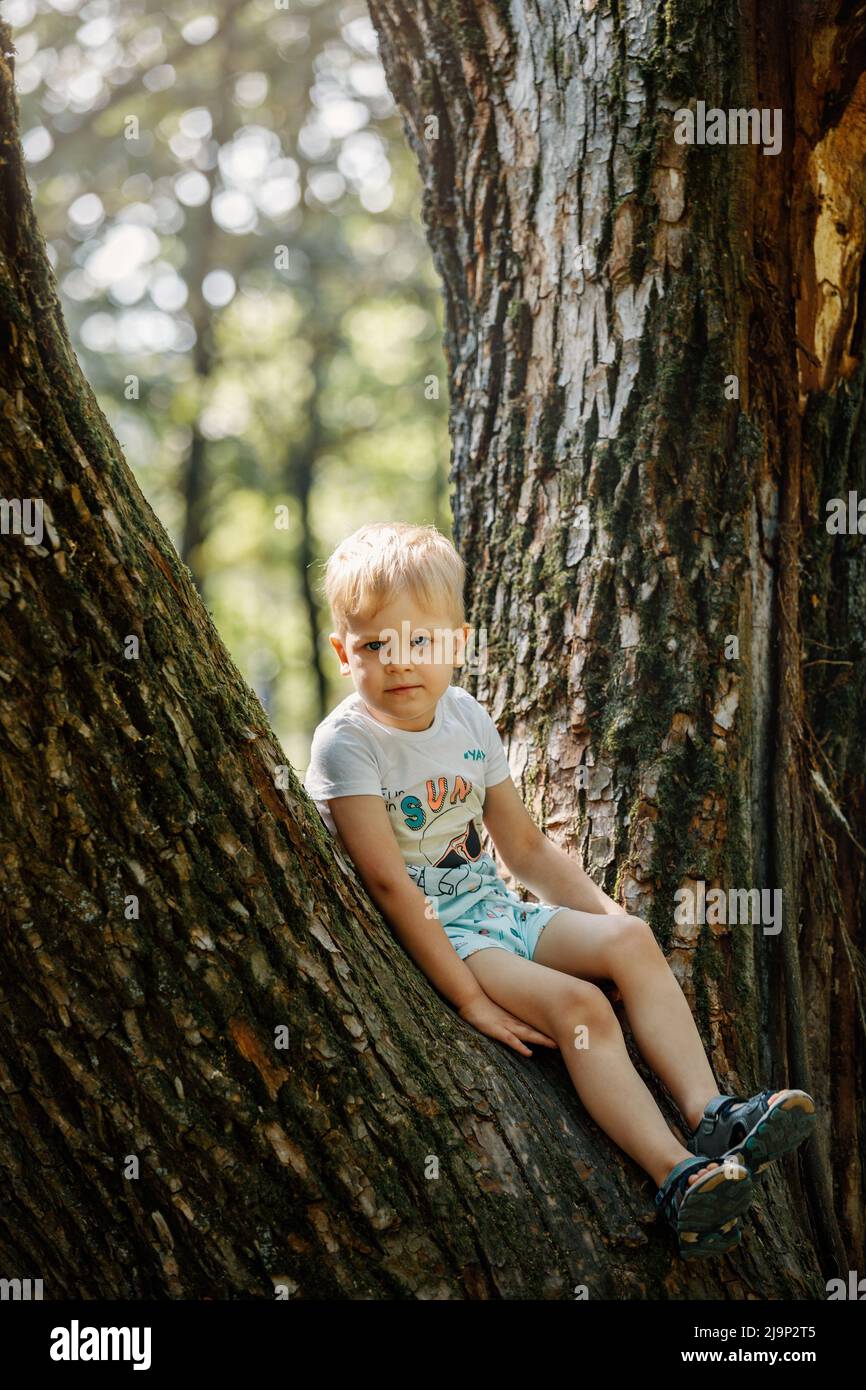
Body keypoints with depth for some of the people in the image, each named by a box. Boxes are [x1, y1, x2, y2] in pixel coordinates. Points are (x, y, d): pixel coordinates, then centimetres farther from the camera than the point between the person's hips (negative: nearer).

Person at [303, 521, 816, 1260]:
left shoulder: (467, 716, 7)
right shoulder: (347, 743, -15)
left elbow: (525, 846, 15)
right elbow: (387, 880, -22)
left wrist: (605, 912, 4)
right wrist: (468, 997, -25)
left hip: (495, 909, 7)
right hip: (428, 937, -7)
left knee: (630, 938, -16)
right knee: (577, 1003, -26)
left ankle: (710, 1113, -23)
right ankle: (676, 1176, -33)